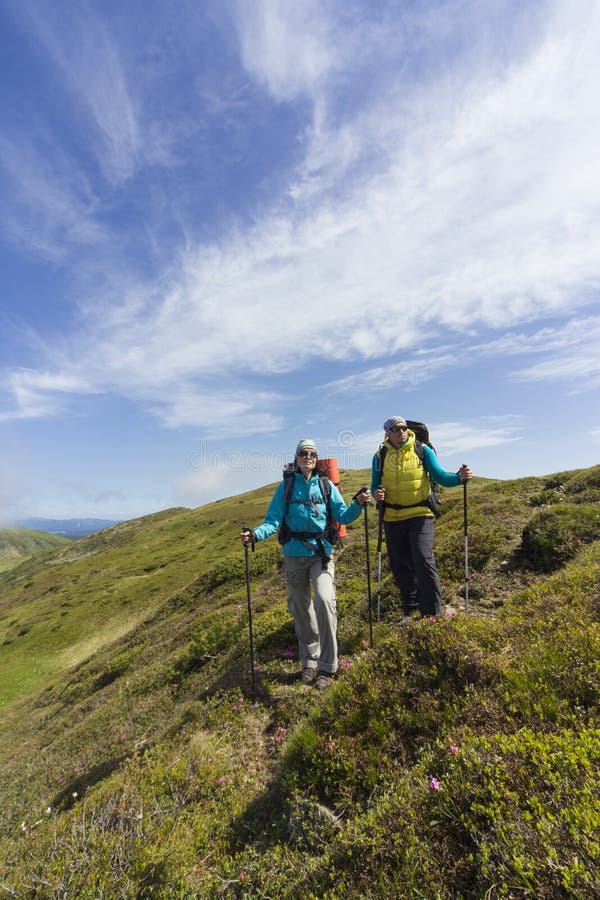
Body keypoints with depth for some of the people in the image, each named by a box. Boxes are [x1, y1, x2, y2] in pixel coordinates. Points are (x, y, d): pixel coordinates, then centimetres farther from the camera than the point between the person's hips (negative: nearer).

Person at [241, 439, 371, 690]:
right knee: (300, 609, 11)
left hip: (322, 552, -1)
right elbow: (273, 520, -3)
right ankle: (309, 661, 32)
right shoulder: (286, 487, 2)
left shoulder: (326, 486, 4)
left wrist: (358, 504, -21)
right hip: (294, 555, 1)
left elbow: (343, 516, -2)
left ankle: (327, 666, -3)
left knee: (324, 600, -20)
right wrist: (255, 534, -21)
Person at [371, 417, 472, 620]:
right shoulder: (381, 456, 1)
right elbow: (375, 484, 5)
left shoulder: (422, 450, -3)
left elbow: (440, 476, -7)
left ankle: (432, 614, 0)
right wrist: (376, 494, -18)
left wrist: (459, 477, -26)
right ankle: (409, 611, 29)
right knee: (400, 567, 11)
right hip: (392, 519, 3)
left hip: (420, 515, -2)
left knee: (424, 562, -14)